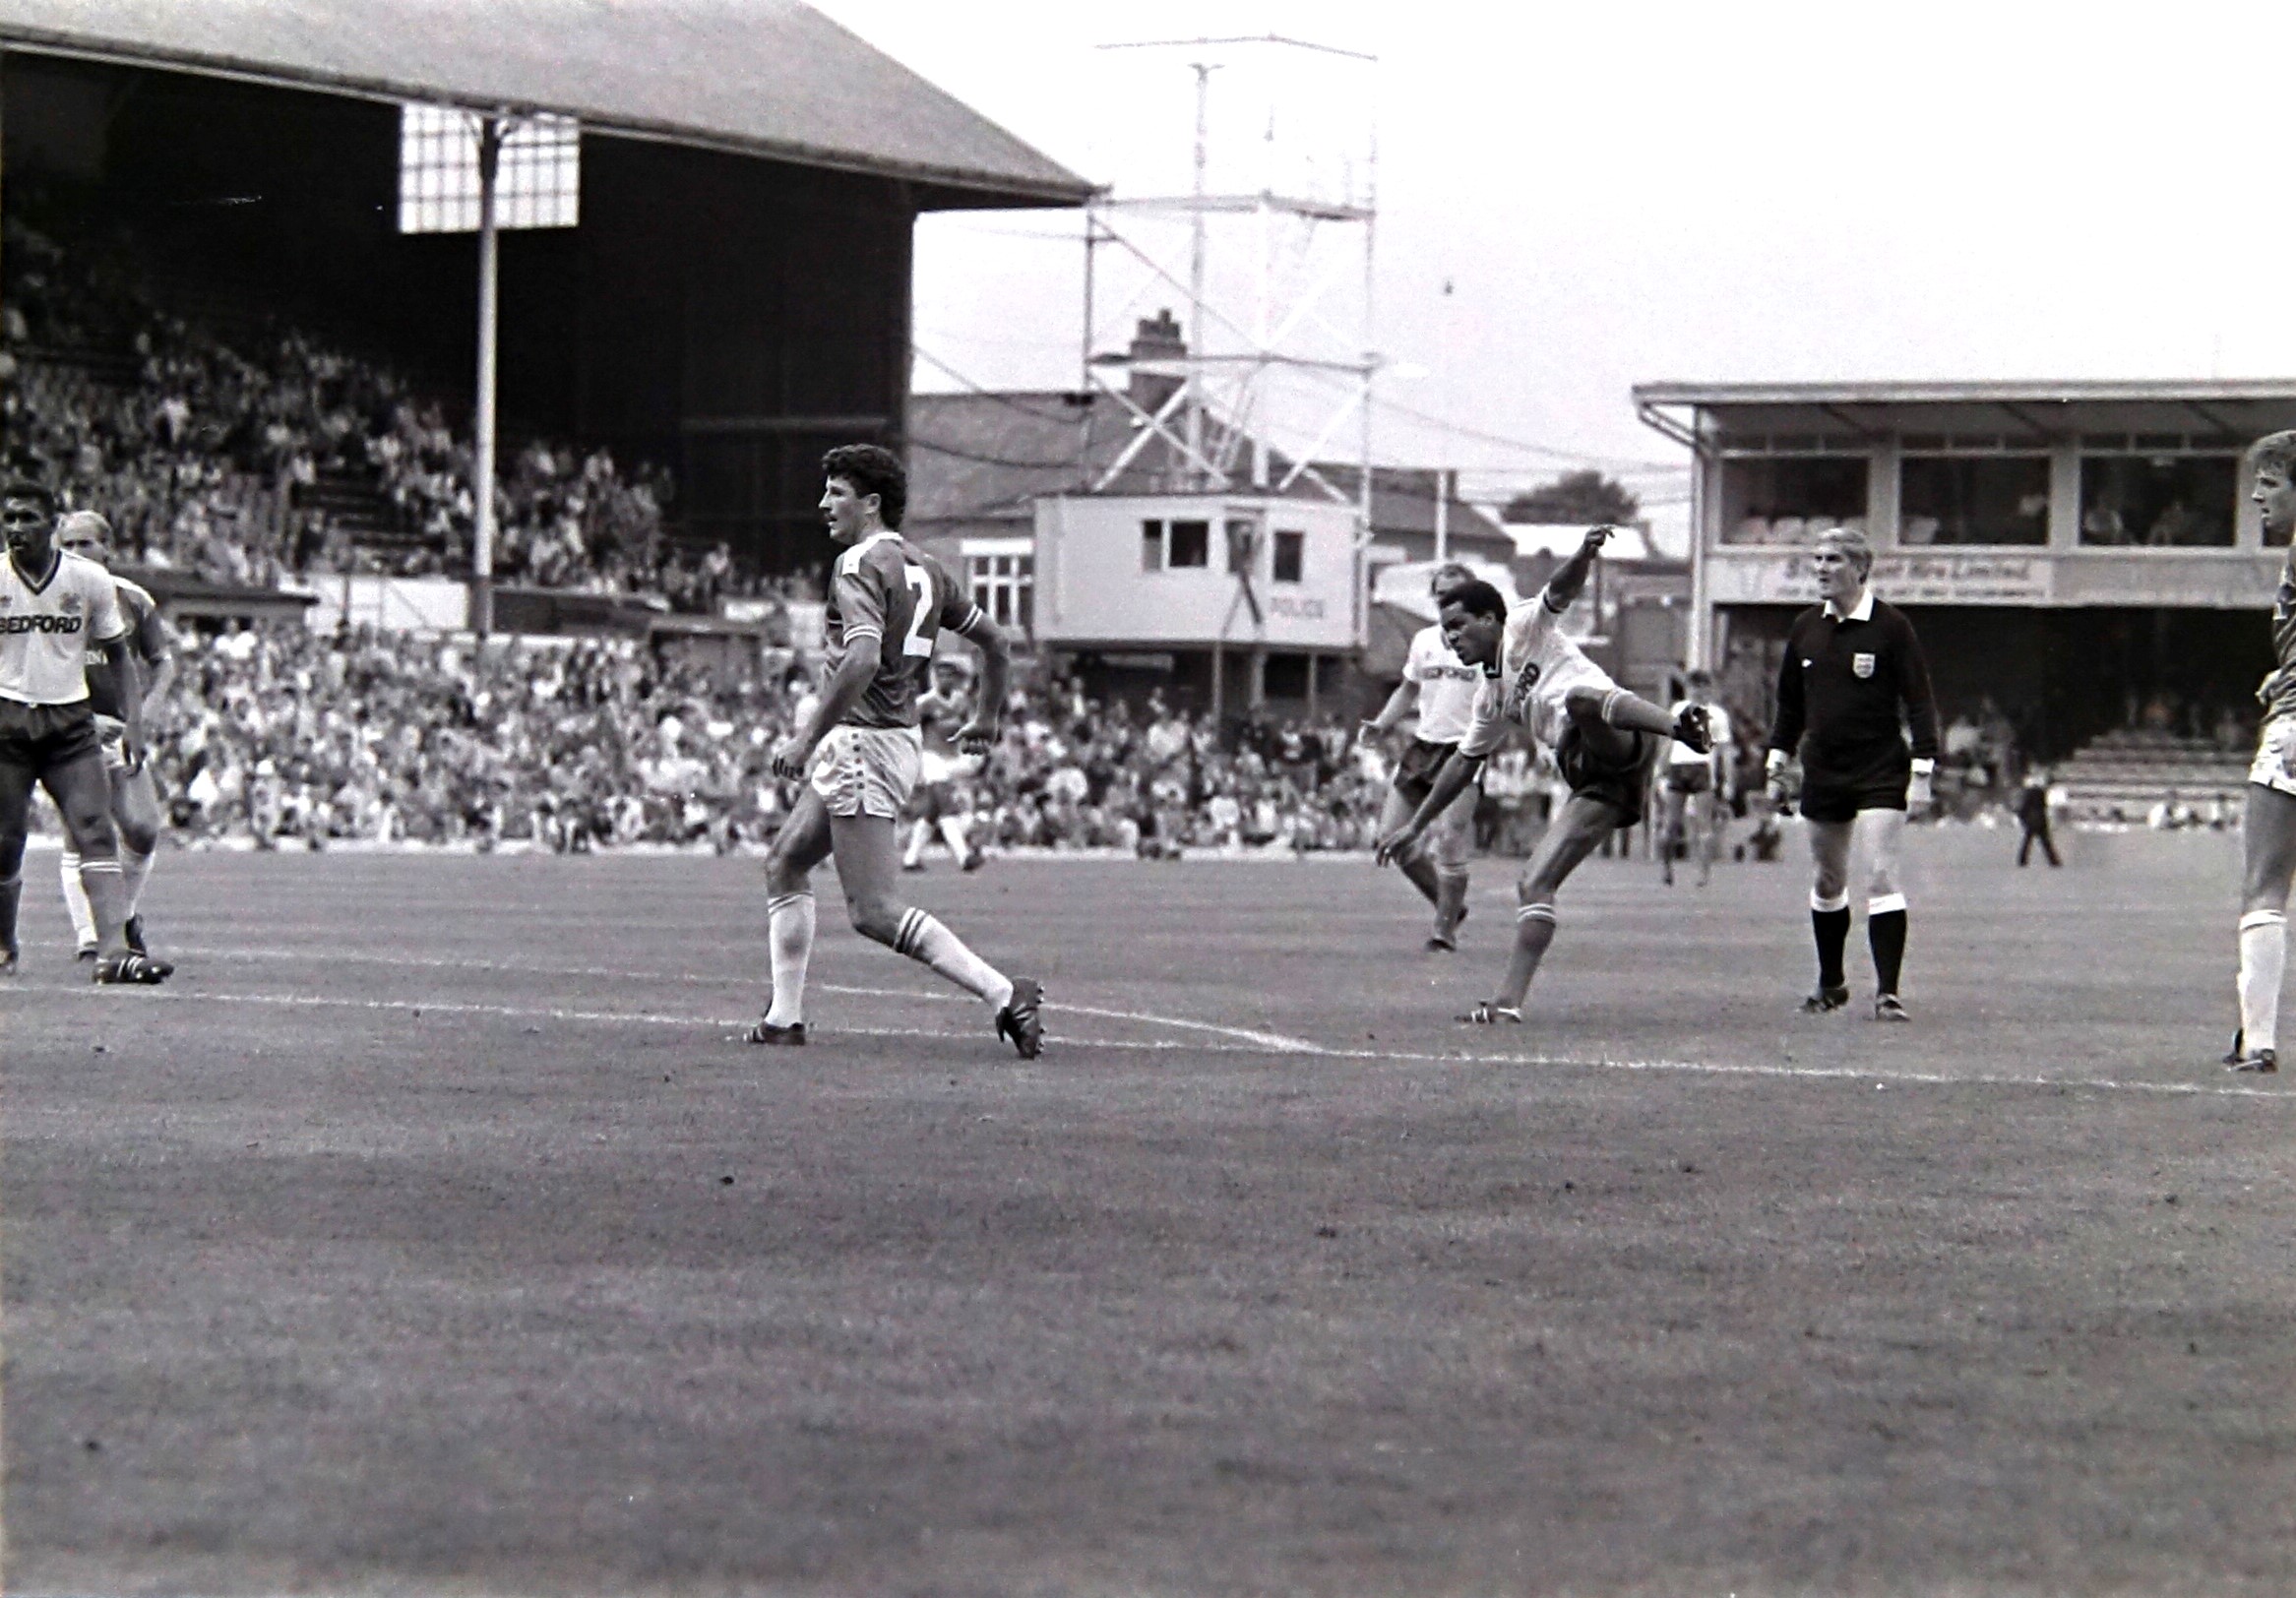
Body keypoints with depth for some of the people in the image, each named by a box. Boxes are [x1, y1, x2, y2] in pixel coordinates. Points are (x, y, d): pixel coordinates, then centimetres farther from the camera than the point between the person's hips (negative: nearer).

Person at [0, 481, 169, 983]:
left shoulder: (89, 580, 2)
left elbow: (119, 654, 11)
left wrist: (133, 721, 1)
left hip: (69, 720, 1)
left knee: (95, 833, -12)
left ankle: (113, 951, -21)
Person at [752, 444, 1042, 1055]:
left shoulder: (860, 564, -13)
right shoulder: (923, 568, 14)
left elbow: (862, 660, -28)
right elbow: (993, 641, 21)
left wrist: (807, 737, -24)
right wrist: (986, 718, 35)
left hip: (861, 742, -10)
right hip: (902, 739, 10)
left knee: (874, 911, -11)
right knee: (785, 864, 19)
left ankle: (1004, 994, -19)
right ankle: (785, 1017, 19)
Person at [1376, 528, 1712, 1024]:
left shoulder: (1526, 626, 9)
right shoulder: (1492, 696, 29)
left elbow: (1561, 591, -10)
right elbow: (1464, 761, 38)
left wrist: (1583, 555, -33)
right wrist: (1416, 825, 40)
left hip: (1619, 743, -8)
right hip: (1595, 783, 8)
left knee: (1579, 697, -41)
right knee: (1534, 885, 0)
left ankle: (1681, 726, -56)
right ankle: (1509, 1000, -4)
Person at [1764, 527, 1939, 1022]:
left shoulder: (1891, 627, -8)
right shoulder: (1805, 629, 7)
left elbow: (1919, 702, -7)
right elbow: (1790, 702, 19)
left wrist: (1922, 769, -13)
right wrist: (1778, 760, 15)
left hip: (1880, 775, -5)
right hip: (1822, 774, 5)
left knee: (1881, 878, -13)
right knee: (1827, 883, 13)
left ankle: (1887, 992, -14)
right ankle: (1830, 984, 29)